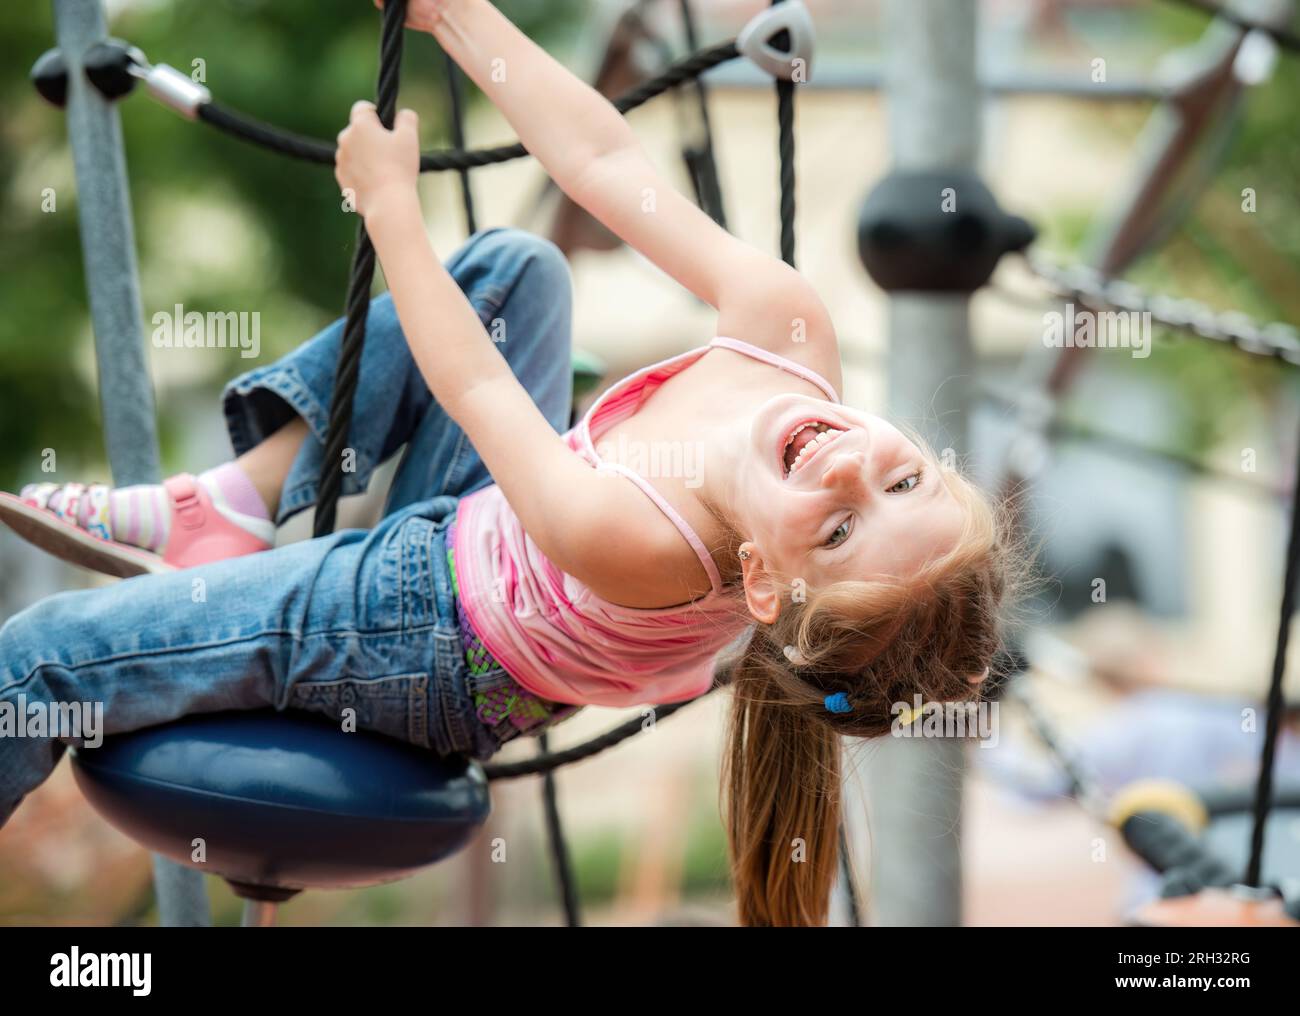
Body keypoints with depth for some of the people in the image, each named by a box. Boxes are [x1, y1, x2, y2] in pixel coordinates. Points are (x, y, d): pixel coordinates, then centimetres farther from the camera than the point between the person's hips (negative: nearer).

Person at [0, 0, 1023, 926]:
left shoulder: (634, 543, -45)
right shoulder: (786, 322, -32)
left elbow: (466, 383, -28)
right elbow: (602, 157, -20)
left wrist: (388, 198, -16)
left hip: (426, 633, -7)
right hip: (480, 524, 7)